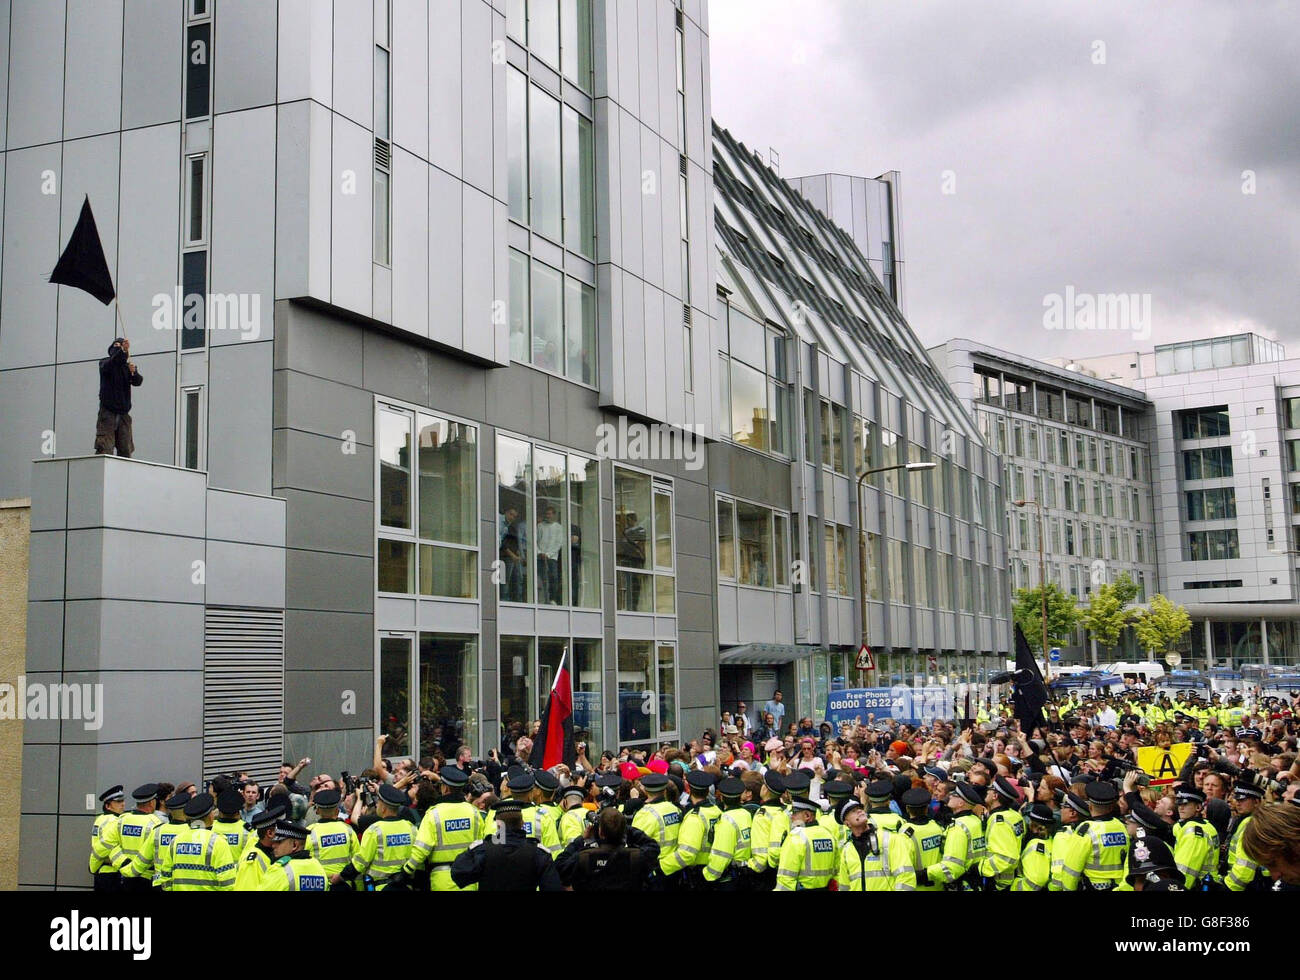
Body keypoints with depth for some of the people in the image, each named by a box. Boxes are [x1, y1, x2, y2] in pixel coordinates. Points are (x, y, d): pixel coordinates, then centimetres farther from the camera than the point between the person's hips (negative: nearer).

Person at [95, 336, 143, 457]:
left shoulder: (129, 365, 15)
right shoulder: (104, 362, 7)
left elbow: (138, 382, -2)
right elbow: (108, 366, -17)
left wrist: (133, 372, -24)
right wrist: (122, 351, -31)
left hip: (124, 414, 3)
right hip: (107, 411, -3)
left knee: (125, 451, -2)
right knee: (105, 449, -13)